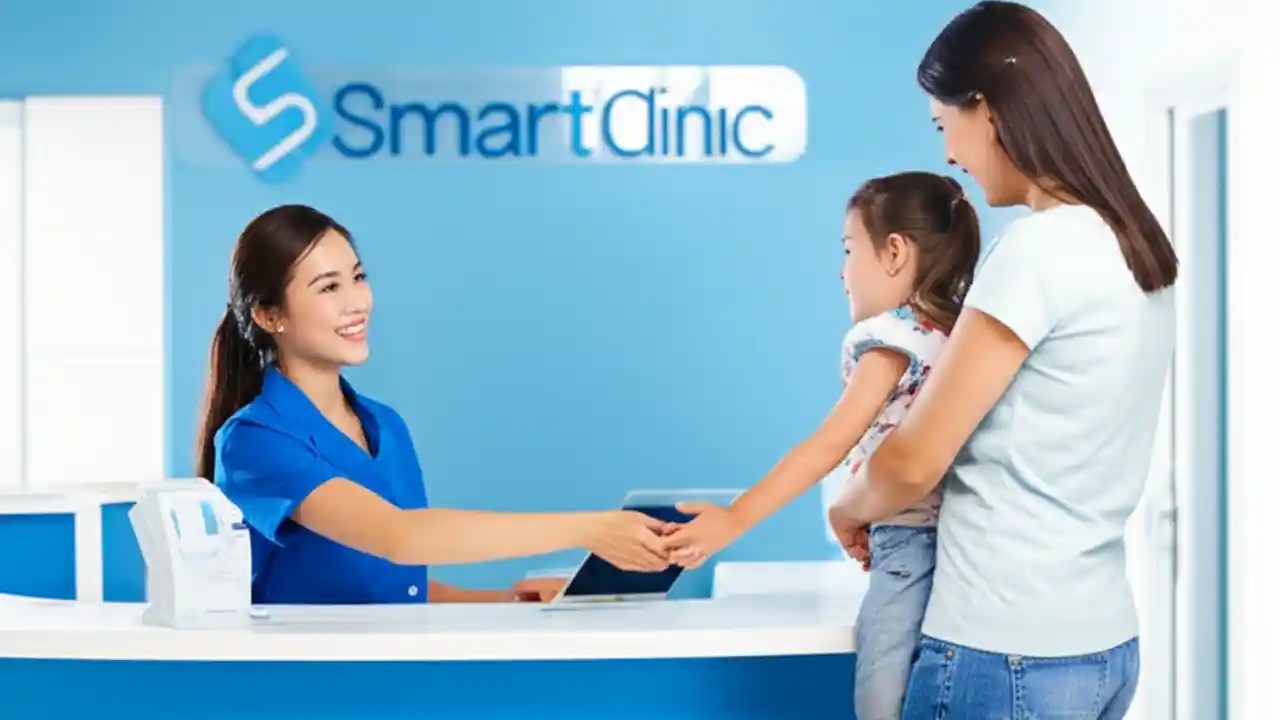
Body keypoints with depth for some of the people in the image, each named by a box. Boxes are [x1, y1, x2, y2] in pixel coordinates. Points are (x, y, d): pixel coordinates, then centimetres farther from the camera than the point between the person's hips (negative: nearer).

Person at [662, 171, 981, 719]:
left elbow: (830, 445, -18)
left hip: (910, 548, -9)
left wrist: (734, 520, -21)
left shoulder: (892, 336, -10)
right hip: (954, 548, 9)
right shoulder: (957, 333, 14)